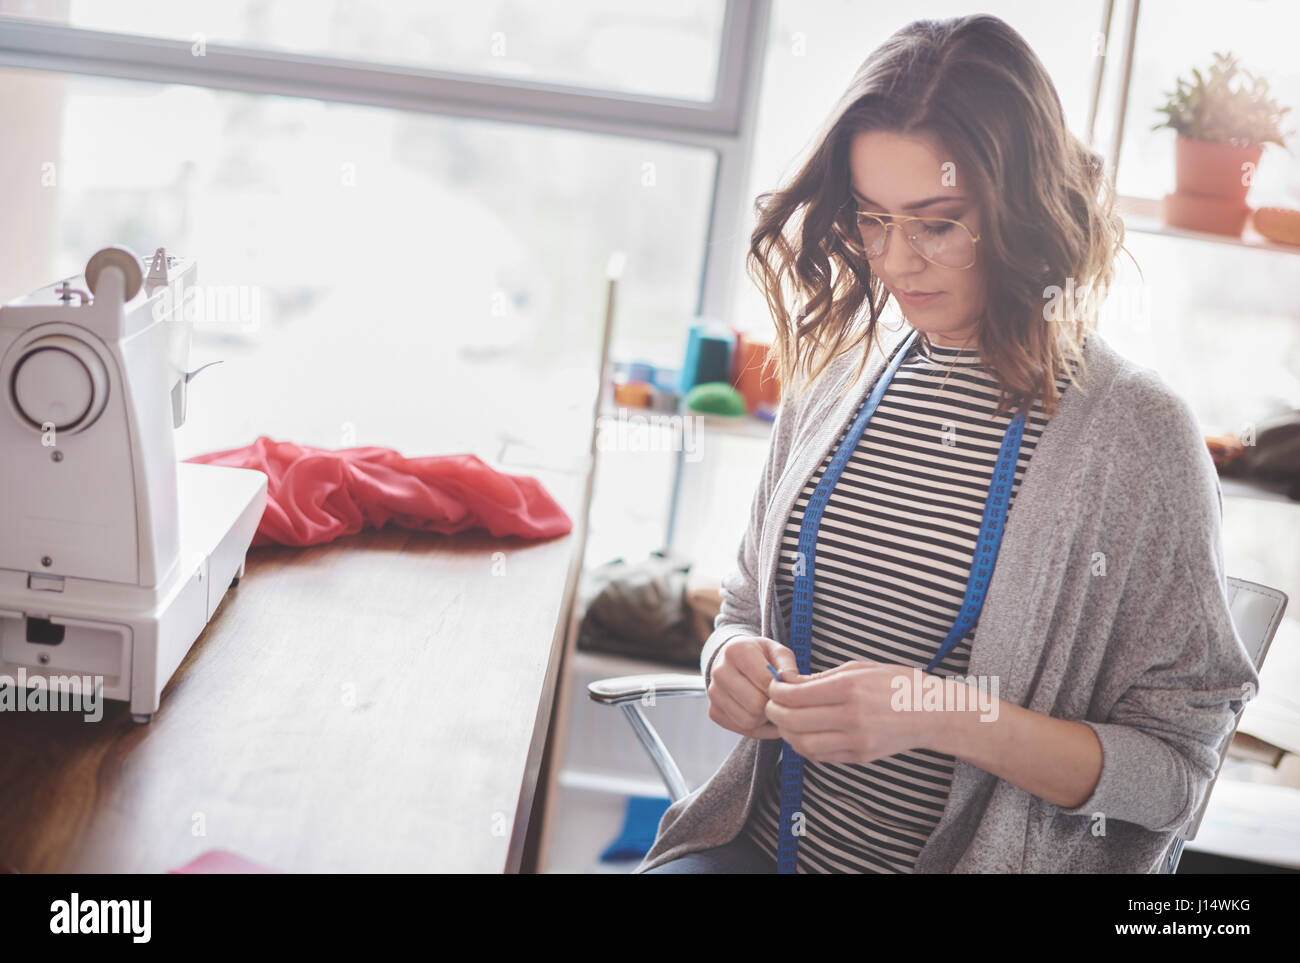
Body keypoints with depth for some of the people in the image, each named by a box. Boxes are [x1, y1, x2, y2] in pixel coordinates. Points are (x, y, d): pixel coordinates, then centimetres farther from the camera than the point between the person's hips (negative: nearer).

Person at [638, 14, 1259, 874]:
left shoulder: (1138, 432, -10)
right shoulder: (831, 379, 4)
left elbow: (1174, 768, -9)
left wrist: (943, 713, -21)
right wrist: (736, 663, -7)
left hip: (995, 855, -3)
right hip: (760, 838, 4)